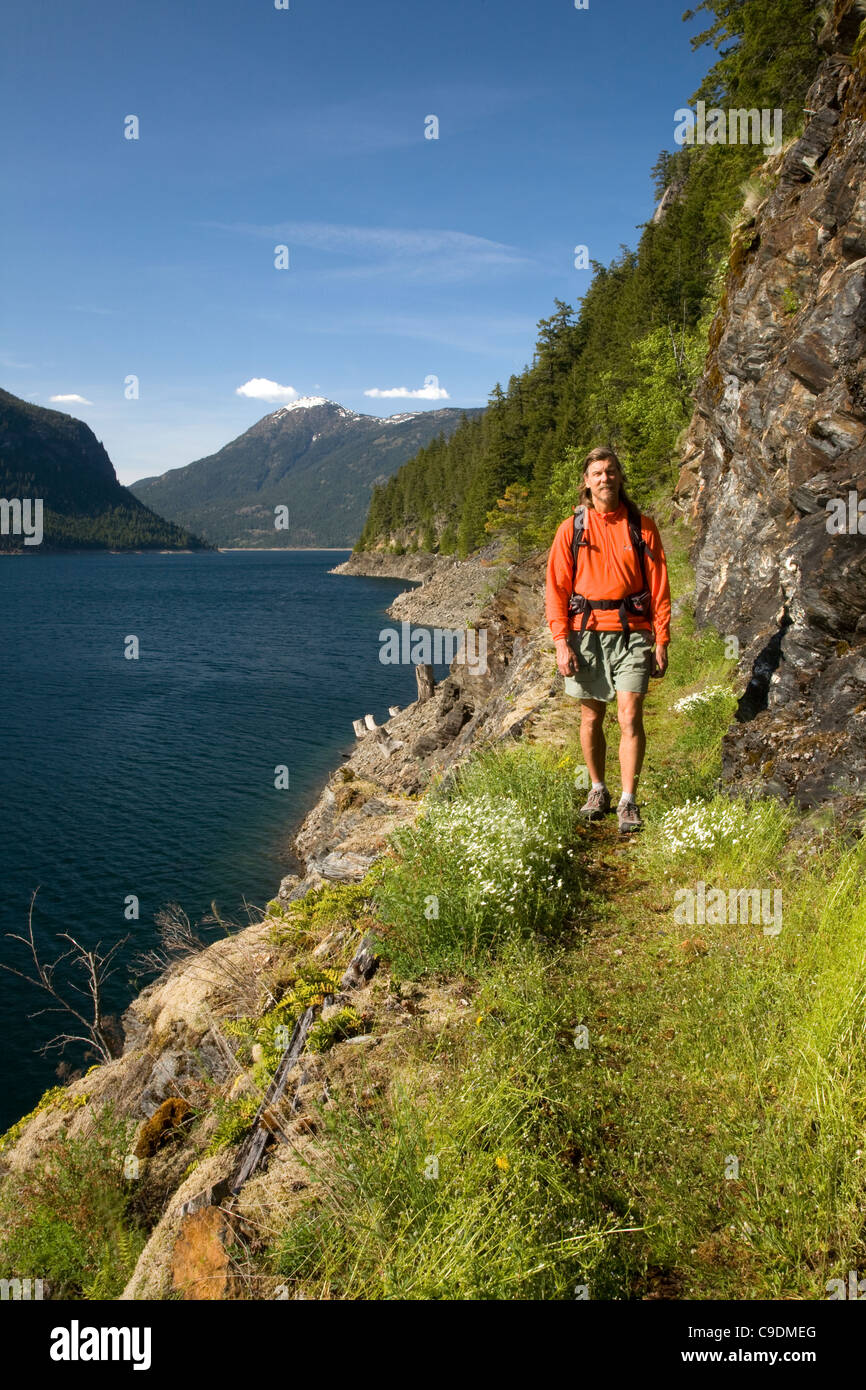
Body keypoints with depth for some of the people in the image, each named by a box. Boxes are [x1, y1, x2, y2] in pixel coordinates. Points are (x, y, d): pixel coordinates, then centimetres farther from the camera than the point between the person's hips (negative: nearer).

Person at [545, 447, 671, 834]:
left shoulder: (642, 527, 6)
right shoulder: (572, 528, 5)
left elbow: (659, 587, 6)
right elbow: (556, 588, 3)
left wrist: (661, 640, 0)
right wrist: (561, 642, -6)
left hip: (631, 631, -1)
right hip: (586, 631, 1)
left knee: (630, 718, -9)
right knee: (591, 718, 10)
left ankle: (628, 803, -1)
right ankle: (598, 790, 27)